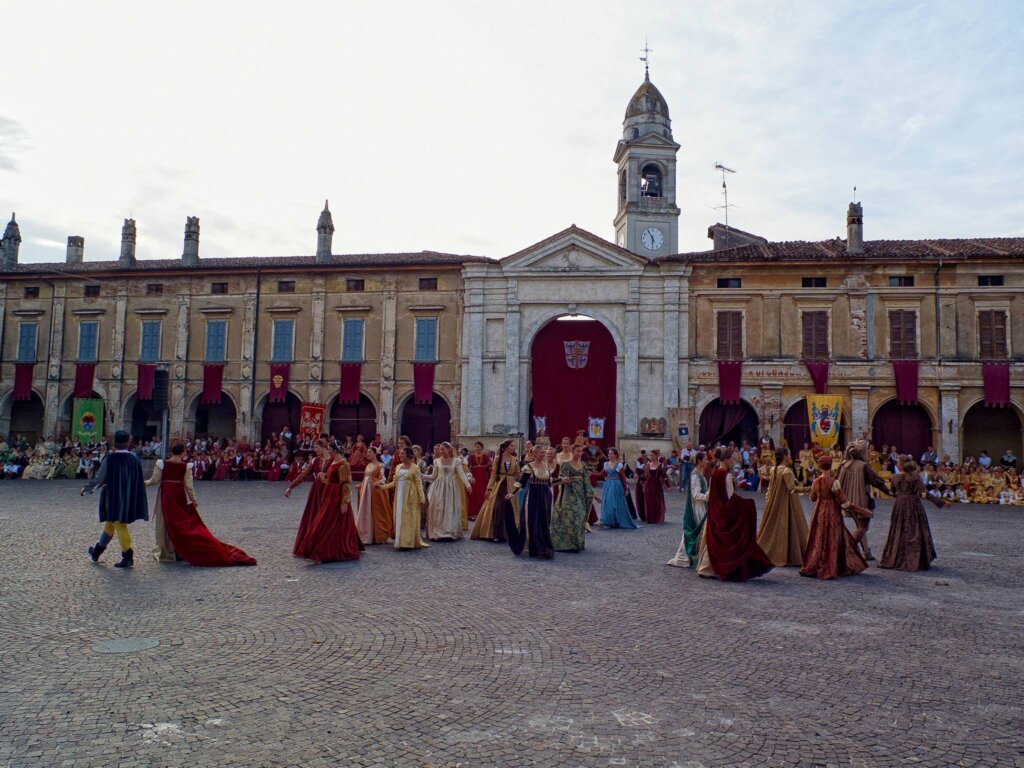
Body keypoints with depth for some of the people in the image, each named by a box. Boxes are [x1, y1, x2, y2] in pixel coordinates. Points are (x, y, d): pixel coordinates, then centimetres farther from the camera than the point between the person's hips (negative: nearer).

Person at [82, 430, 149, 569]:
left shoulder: (110, 458, -15)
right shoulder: (134, 458, -2)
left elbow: (100, 478, -9)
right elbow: (138, 479, 5)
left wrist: (86, 489, 6)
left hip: (114, 498, -5)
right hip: (128, 498, 5)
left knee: (120, 526, 4)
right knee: (109, 524, 20)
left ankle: (128, 557, 7)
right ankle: (96, 552, 35)